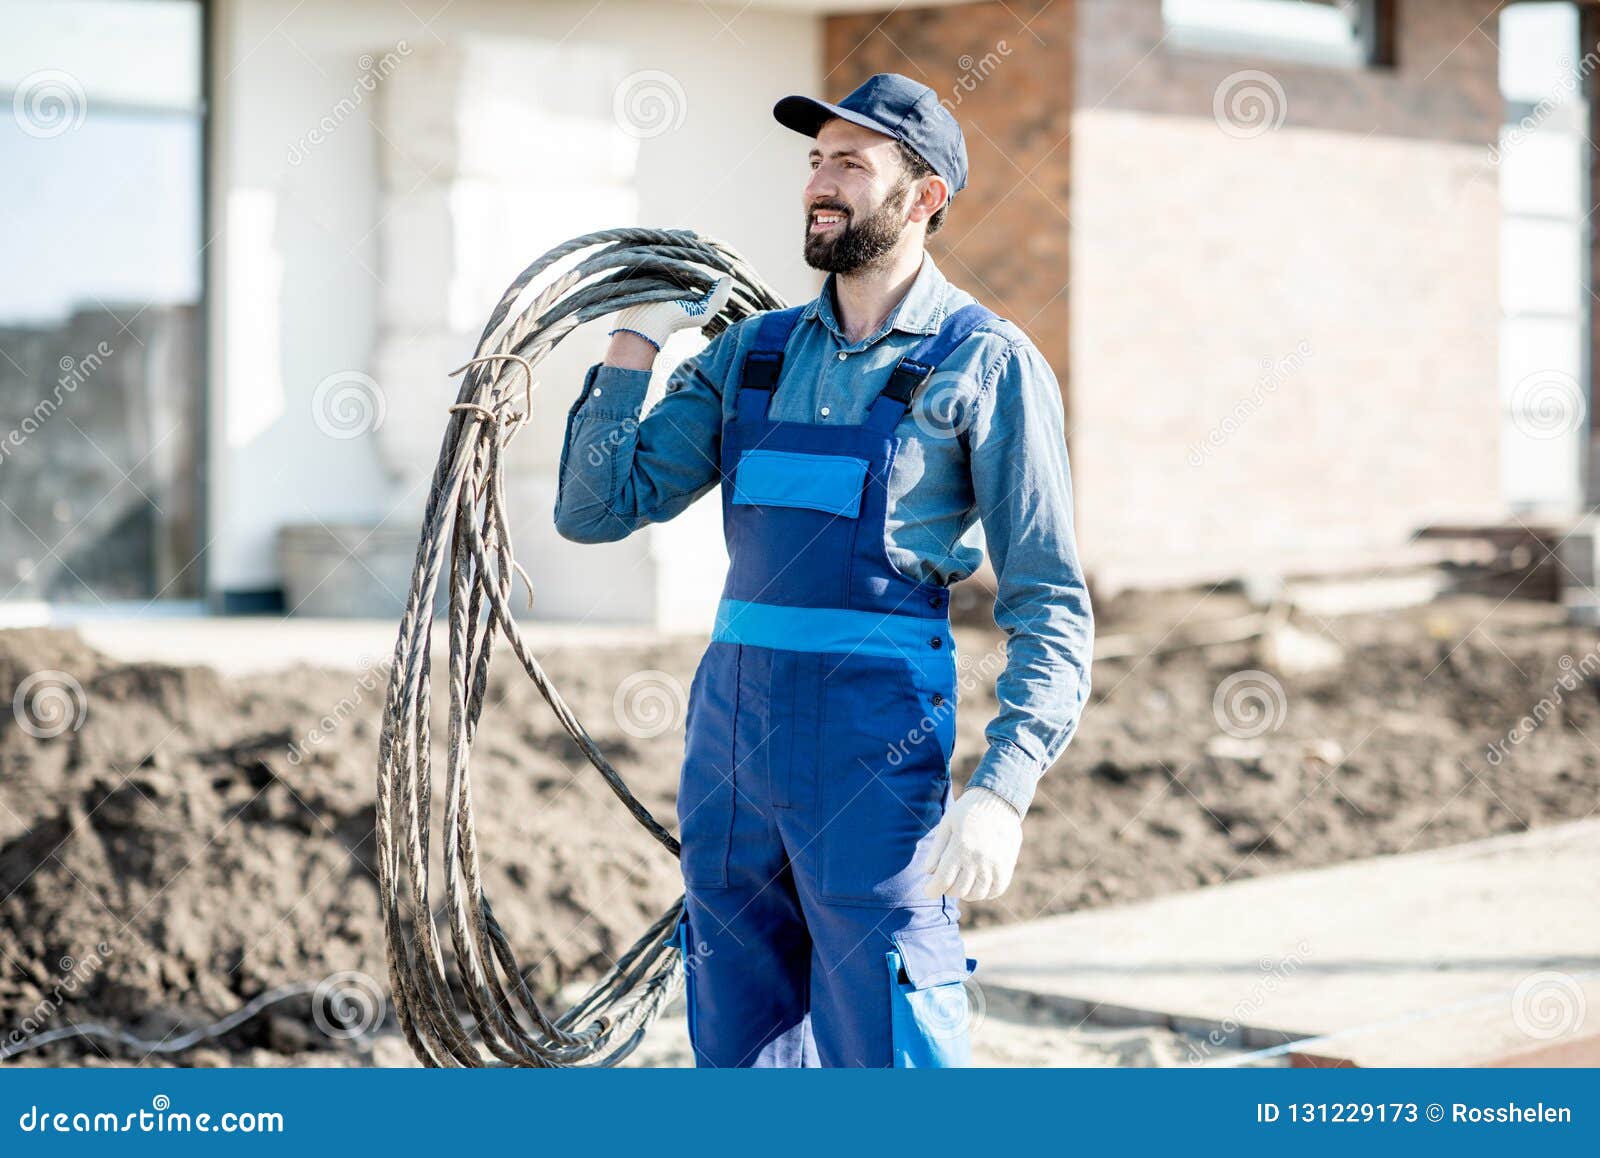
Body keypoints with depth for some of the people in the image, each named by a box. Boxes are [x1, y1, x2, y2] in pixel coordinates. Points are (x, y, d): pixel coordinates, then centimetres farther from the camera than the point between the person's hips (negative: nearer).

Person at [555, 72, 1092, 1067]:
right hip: (727, 724, 6)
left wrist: (1003, 790, -19)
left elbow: (1051, 608, -7)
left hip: (875, 735, -5)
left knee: (886, 1056, -4)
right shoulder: (751, 352, 14)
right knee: (738, 1051, 13)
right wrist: (636, 339, 6)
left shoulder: (986, 365, -2)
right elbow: (596, 510, 12)